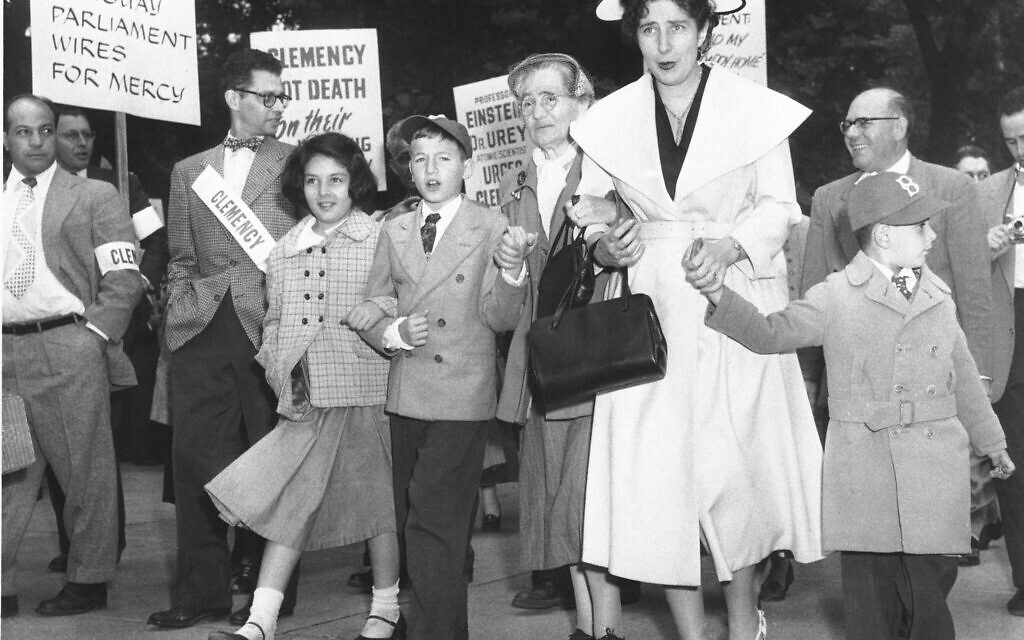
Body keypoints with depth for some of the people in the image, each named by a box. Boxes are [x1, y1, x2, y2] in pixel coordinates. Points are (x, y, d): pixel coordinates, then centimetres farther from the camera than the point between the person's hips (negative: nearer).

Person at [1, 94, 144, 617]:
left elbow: (125, 278, 0)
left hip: (69, 348, -3)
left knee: (85, 470, 2)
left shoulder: (95, 196, 6)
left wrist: (90, 336, -8)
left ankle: (89, 581, 12)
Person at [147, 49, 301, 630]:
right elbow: (181, 261, 19)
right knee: (195, 458, 1)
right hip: (202, 336, 3)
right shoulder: (189, 171, 17)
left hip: (272, 332, -3)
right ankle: (202, 590, 11)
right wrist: (178, 320, 7)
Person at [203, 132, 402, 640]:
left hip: (367, 393, -3)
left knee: (378, 499, 7)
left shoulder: (381, 241, -1)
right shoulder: (284, 253, 12)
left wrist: (381, 308, -18)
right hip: (305, 402, 4)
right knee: (290, 501, -1)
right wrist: (282, 376, 5)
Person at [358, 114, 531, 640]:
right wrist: (394, 331, -8)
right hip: (406, 395, 5)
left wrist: (512, 269, -23)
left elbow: (499, 318, -6)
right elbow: (371, 307, 12)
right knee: (411, 522, 13)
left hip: (462, 399, -5)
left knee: (434, 524, -11)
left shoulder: (492, 228, -2)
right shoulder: (394, 231, 10)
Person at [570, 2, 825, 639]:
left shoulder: (753, 108, -3)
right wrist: (604, 247, -7)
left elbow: (778, 206, 0)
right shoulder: (611, 120, 5)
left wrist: (732, 244, -16)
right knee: (658, 472, -2)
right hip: (651, 308, 2)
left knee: (738, 463, 4)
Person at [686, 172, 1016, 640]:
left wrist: (991, 443, 28)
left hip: (934, 462, 3)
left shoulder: (938, 297, 10)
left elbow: (963, 376, 19)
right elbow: (770, 333, -9)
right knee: (869, 581, 3)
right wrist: (716, 294, -26)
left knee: (932, 579, 1)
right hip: (862, 464, -2)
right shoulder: (836, 296, -1)